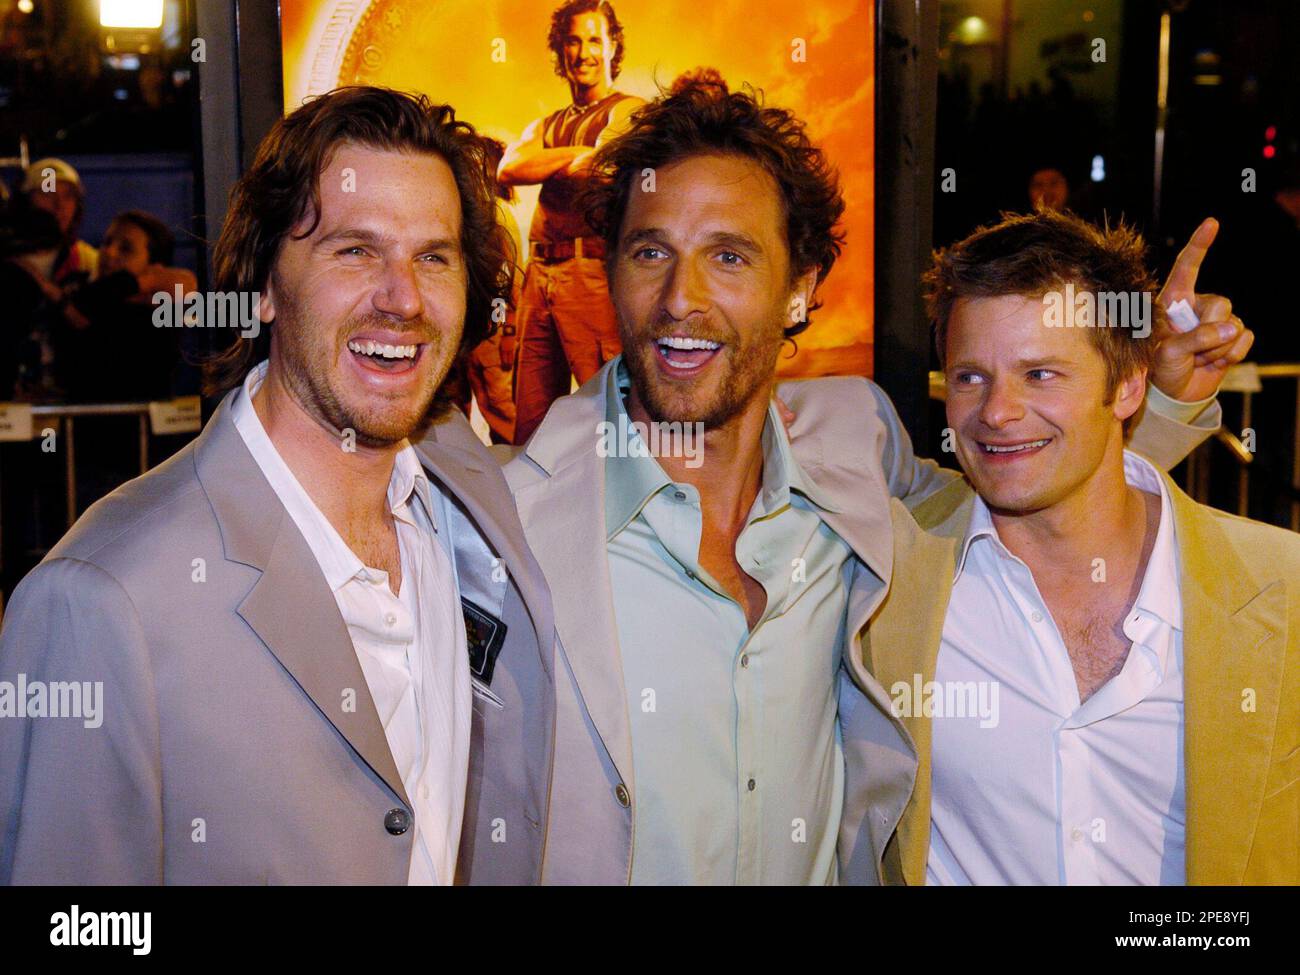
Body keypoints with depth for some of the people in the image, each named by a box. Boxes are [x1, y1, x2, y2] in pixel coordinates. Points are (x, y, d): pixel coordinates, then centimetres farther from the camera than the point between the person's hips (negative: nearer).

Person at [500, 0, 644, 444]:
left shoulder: (629, 110, 5)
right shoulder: (544, 125, 24)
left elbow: (597, 167, -14)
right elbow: (508, 168, 4)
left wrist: (545, 165, 0)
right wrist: (577, 156, -4)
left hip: (592, 272, -6)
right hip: (539, 273, 6)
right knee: (531, 422, 7)